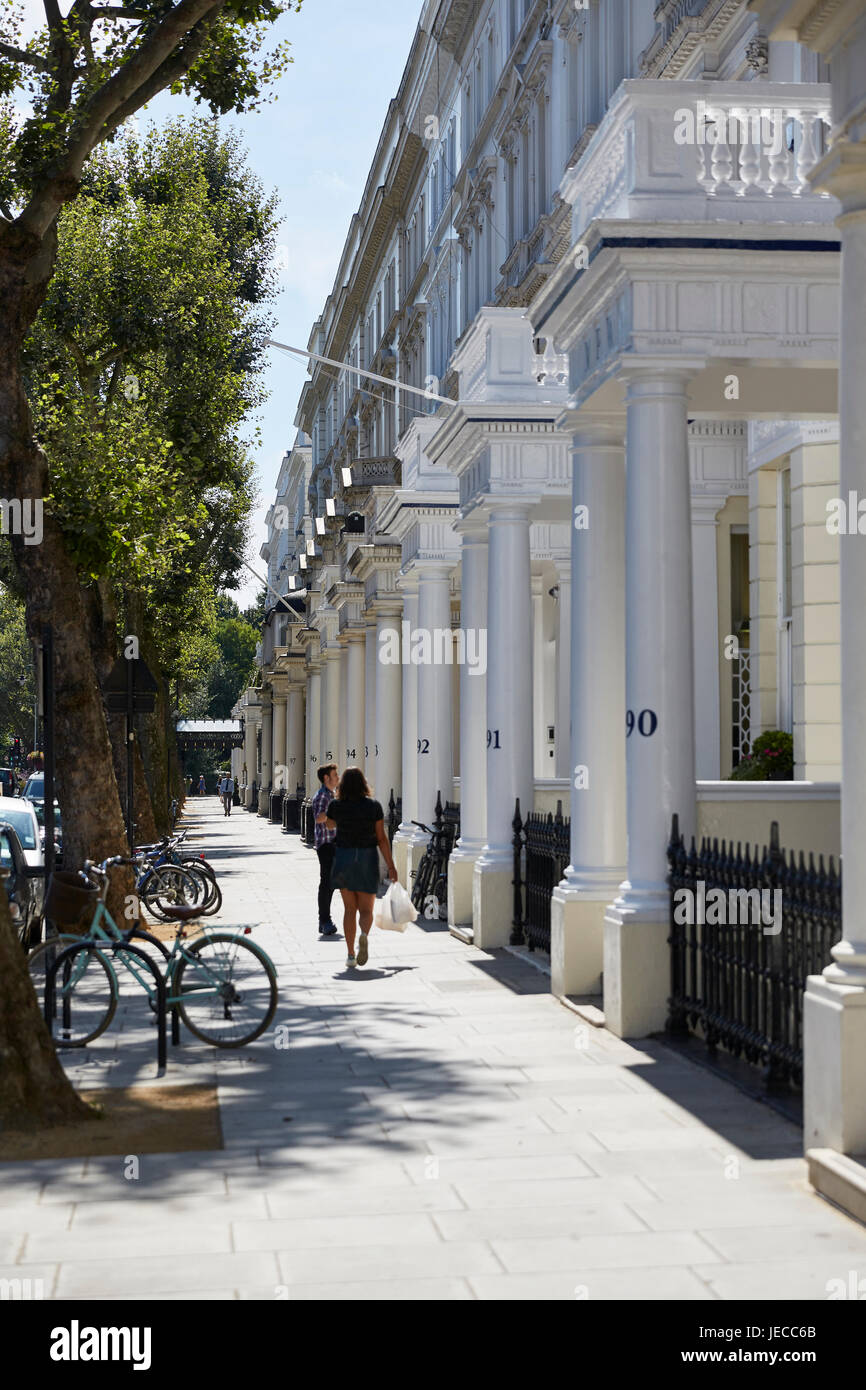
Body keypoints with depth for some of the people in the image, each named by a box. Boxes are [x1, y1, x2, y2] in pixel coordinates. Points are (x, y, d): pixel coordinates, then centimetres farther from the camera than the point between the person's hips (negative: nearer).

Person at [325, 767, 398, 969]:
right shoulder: (374, 806, -6)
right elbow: (382, 838, -6)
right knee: (366, 909, 7)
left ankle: (351, 954, 3)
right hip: (367, 858, -1)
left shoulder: (336, 806, -4)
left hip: (343, 857, 1)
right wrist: (391, 866, -2)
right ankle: (364, 934, -25)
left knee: (349, 908, 9)